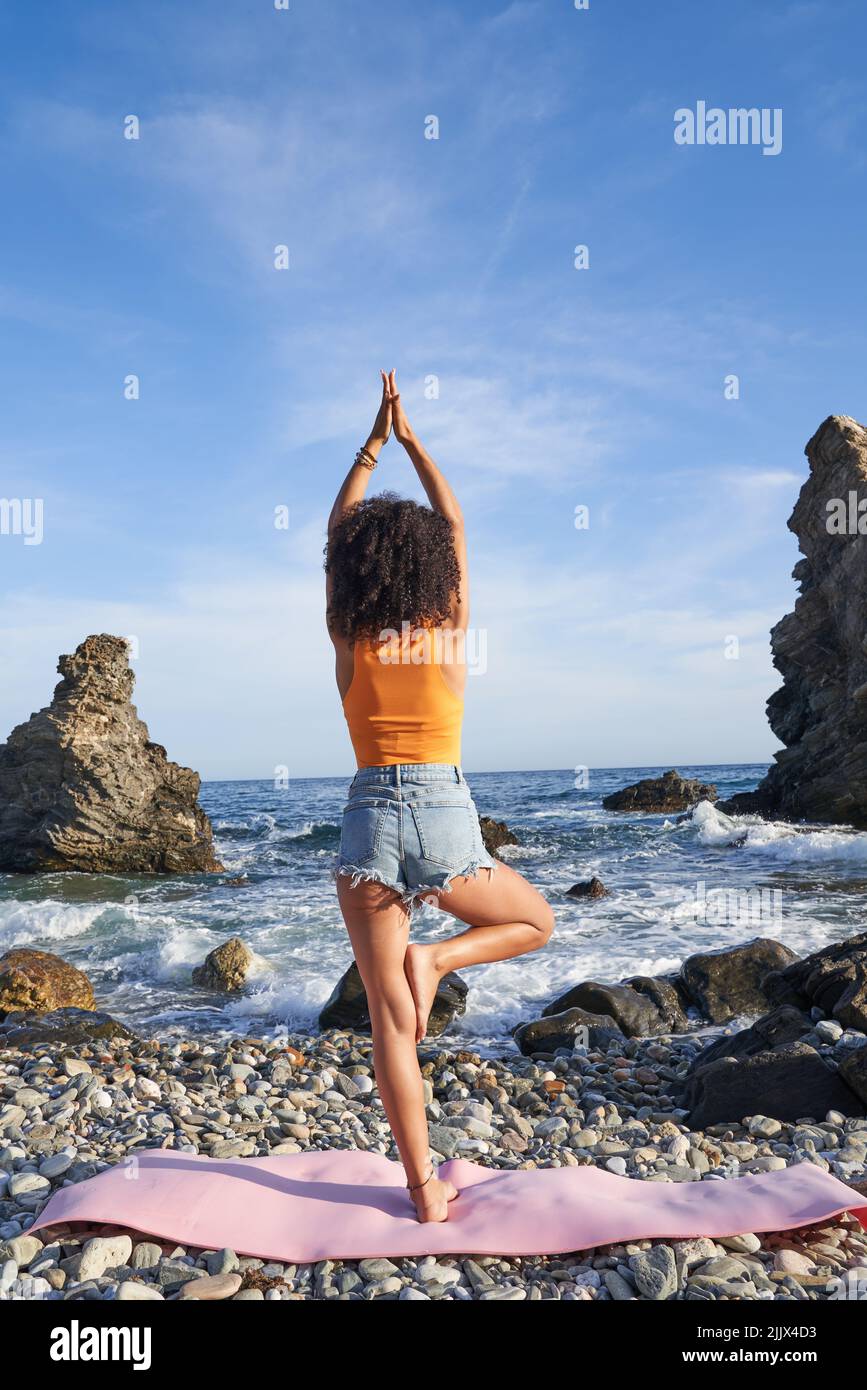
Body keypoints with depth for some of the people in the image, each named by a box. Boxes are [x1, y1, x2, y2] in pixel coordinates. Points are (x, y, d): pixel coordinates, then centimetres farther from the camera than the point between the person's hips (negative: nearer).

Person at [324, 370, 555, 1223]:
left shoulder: (349, 637, 3)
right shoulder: (449, 628, 1)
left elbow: (338, 527, 17)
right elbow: (454, 523, 14)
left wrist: (374, 443, 23)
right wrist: (410, 440, 22)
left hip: (368, 824, 2)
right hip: (444, 819, -1)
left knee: (389, 1020, 9)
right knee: (536, 922, 26)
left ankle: (424, 1191, 14)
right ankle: (434, 959, 0)